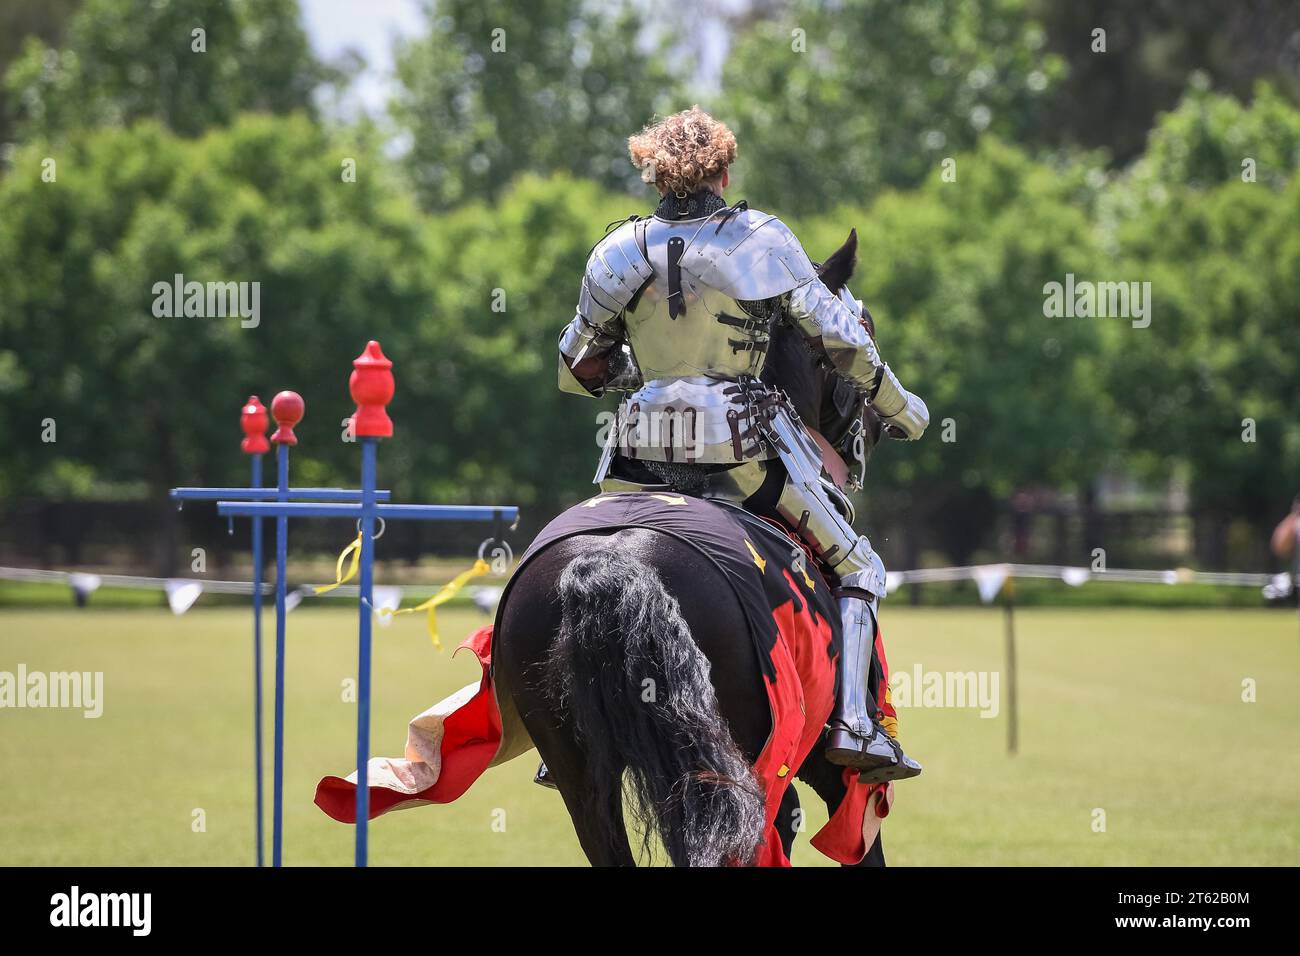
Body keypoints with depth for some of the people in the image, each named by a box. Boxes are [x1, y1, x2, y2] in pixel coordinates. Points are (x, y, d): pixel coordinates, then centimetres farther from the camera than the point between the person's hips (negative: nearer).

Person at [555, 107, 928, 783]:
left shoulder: (618, 252, 6)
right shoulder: (763, 241, -2)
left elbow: (576, 371, 15)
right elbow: (839, 339, 0)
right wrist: (897, 406, 15)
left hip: (643, 456, 3)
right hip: (746, 448, -3)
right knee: (859, 569, 10)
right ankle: (853, 725, -7)